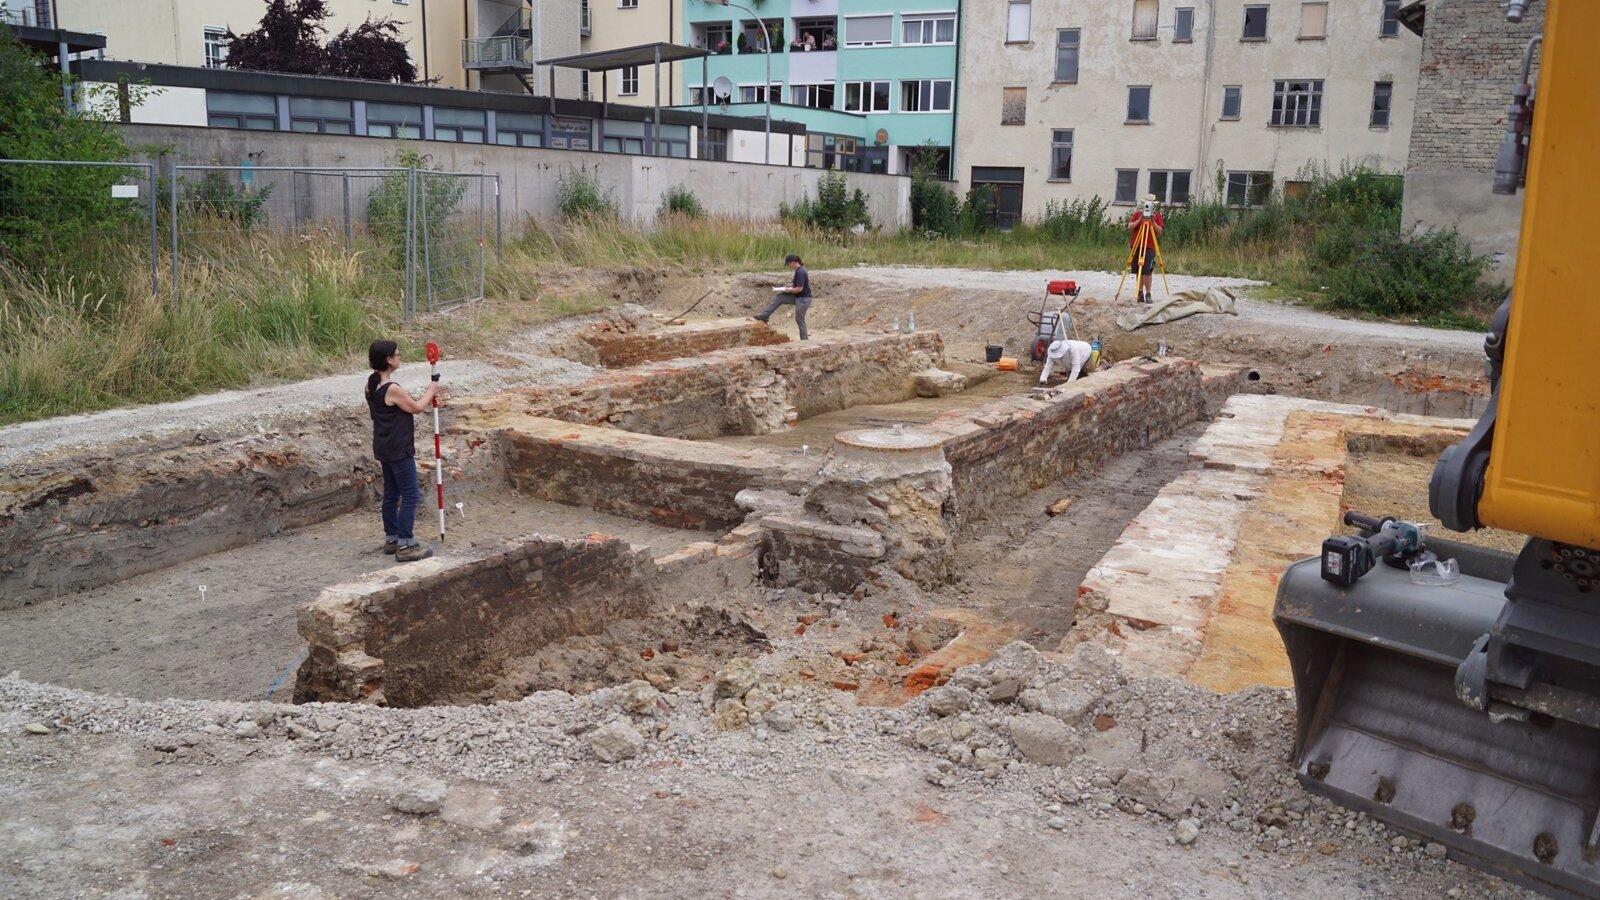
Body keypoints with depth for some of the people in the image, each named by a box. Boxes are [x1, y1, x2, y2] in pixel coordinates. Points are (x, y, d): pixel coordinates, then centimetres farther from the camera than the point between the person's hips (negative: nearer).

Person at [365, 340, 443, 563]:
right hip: (399, 451, -10)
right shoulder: (392, 389, -23)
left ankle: (391, 539, 26)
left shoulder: (372, 384, 6)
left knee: (391, 494, 17)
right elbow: (416, 407, -9)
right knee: (411, 495, -4)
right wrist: (430, 391, 7)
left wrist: (428, 398, 14)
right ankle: (405, 546, -3)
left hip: (384, 449, 10)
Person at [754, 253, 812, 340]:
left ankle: (805, 339, 11)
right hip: (797, 297, 10)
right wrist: (789, 285, 8)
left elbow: (799, 288, -25)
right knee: (778, 298, 8)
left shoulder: (800, 272, -23)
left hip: (803, 298, -10)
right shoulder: (799, 270, 7)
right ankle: (764, 316, 10)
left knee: (799, 320, -1)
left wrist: (788, 290, -11)